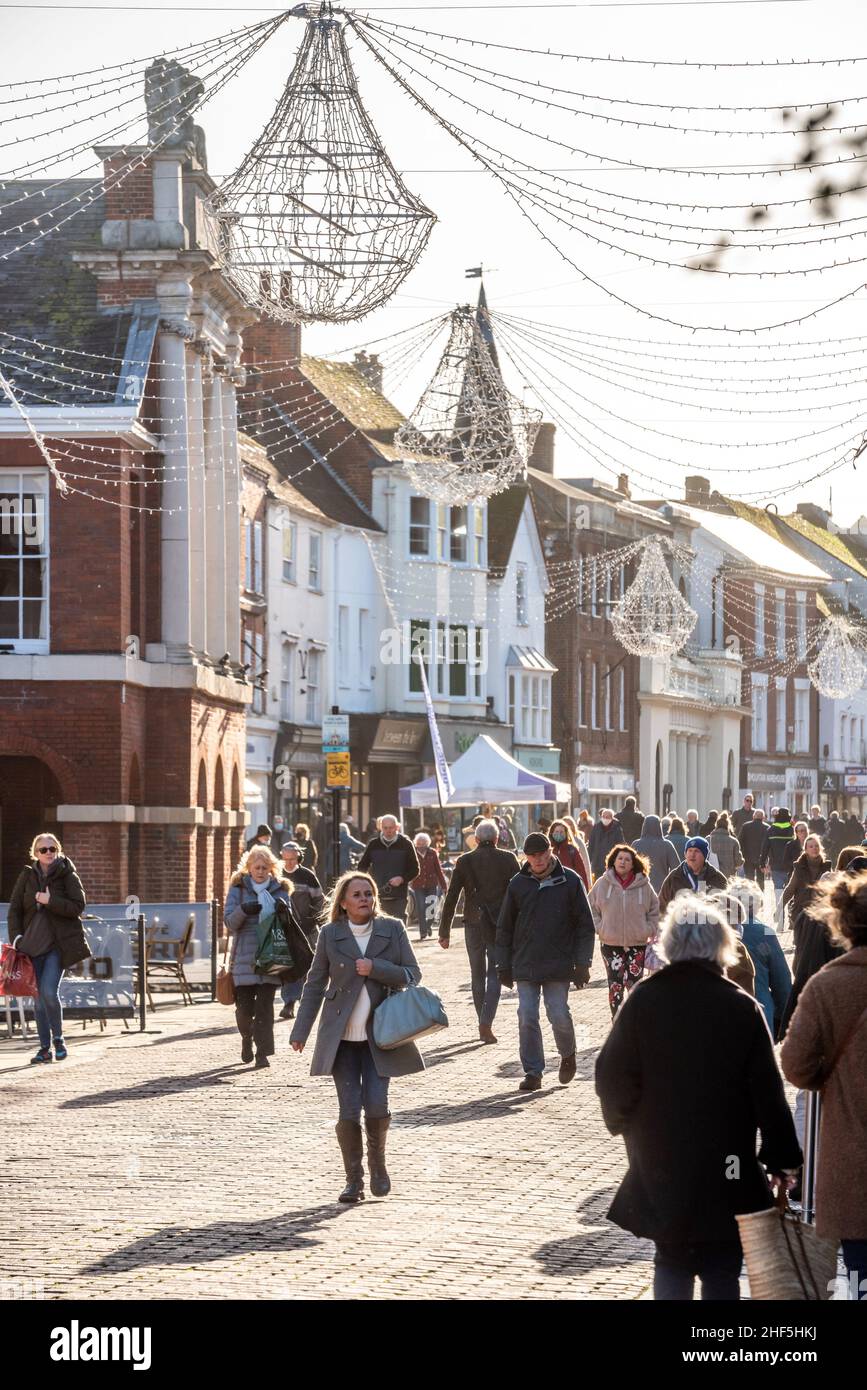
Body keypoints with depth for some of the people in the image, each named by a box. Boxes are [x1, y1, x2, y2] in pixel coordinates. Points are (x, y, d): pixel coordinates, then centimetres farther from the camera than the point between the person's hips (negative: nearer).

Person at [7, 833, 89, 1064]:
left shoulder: (67, 876, -1)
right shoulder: (27, 876, 8)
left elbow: (78, 906, -9)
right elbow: (14, 910, 8)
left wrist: (49, 901, -17)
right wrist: (16, 937, -4)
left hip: (58, 943, -4)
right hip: (33, 943, 4)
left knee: (49, 991, -16)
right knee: (39, 997, 5)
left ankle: (58, 1039, 4)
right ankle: (45, 1047, 13)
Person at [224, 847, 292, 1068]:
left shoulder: (280, 889, 9)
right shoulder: (238, 888, 5)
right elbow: (229, 921, -1)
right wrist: (243, 910, -21)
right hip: (245, 956, 0)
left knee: (265, 1006, -7)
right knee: (245, 1005, 0)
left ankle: (263, 1053, -4)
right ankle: (247, 1038, 30)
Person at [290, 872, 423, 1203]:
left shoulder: (393, 929, 4)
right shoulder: (330, 935, 3)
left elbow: (412, 975, 2)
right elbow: (315, 984, 8)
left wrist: (376, 969, -14)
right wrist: (301, 1032, 6)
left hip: (380, 1035, 0)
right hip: (342, 1037, 0)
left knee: (376, 1105, -10)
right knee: (349, 1111, -5)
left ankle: (377, 1159, 17)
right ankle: (354, 1179, 8)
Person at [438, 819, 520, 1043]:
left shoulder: (464, 861, 0)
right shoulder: (507, 859, -3)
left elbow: (451, 898, 0)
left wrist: (444, 931, 4)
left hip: (474, 924, 1)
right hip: (500, 924, -1)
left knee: (477, 975, 15)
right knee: (495, 974, 3)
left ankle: (484, 1024, 19)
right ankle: (486, 1022, -14)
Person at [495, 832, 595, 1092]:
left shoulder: (570, 881, -1)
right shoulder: (518, 884, 5)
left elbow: (585, 925, 2)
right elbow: (505, 928, 11)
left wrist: (582, 963, -4)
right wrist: (504, 965, 7)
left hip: (559, 964, -2)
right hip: (525, 965, 2)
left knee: (559, 1015, -3)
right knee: (527, 1018, -2)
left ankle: (568, 1055, 26)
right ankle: (533, 1072, 6)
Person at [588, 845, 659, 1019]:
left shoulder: (643, 885, 0)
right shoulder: (603, 884, -1)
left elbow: (654, 910, 12)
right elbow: (592, 908, 10)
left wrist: (650, 931, 2)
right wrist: (599, 928, 0)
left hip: (637, 943, 0)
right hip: (610, 943, 0)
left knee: (634, 985, 1)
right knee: (615, 986, 1)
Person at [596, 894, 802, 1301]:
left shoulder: (643, 1001, -5)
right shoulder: (742, 1009, -9)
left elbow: (612, 1076, -2)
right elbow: (768, 1091, -8)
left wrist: (622, 1122, 18)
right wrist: (781, 1157, 2)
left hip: (659, 1165, 2)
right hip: (727, 1170, -2)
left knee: (671, 1262, 15)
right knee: (721, 1270, 7)